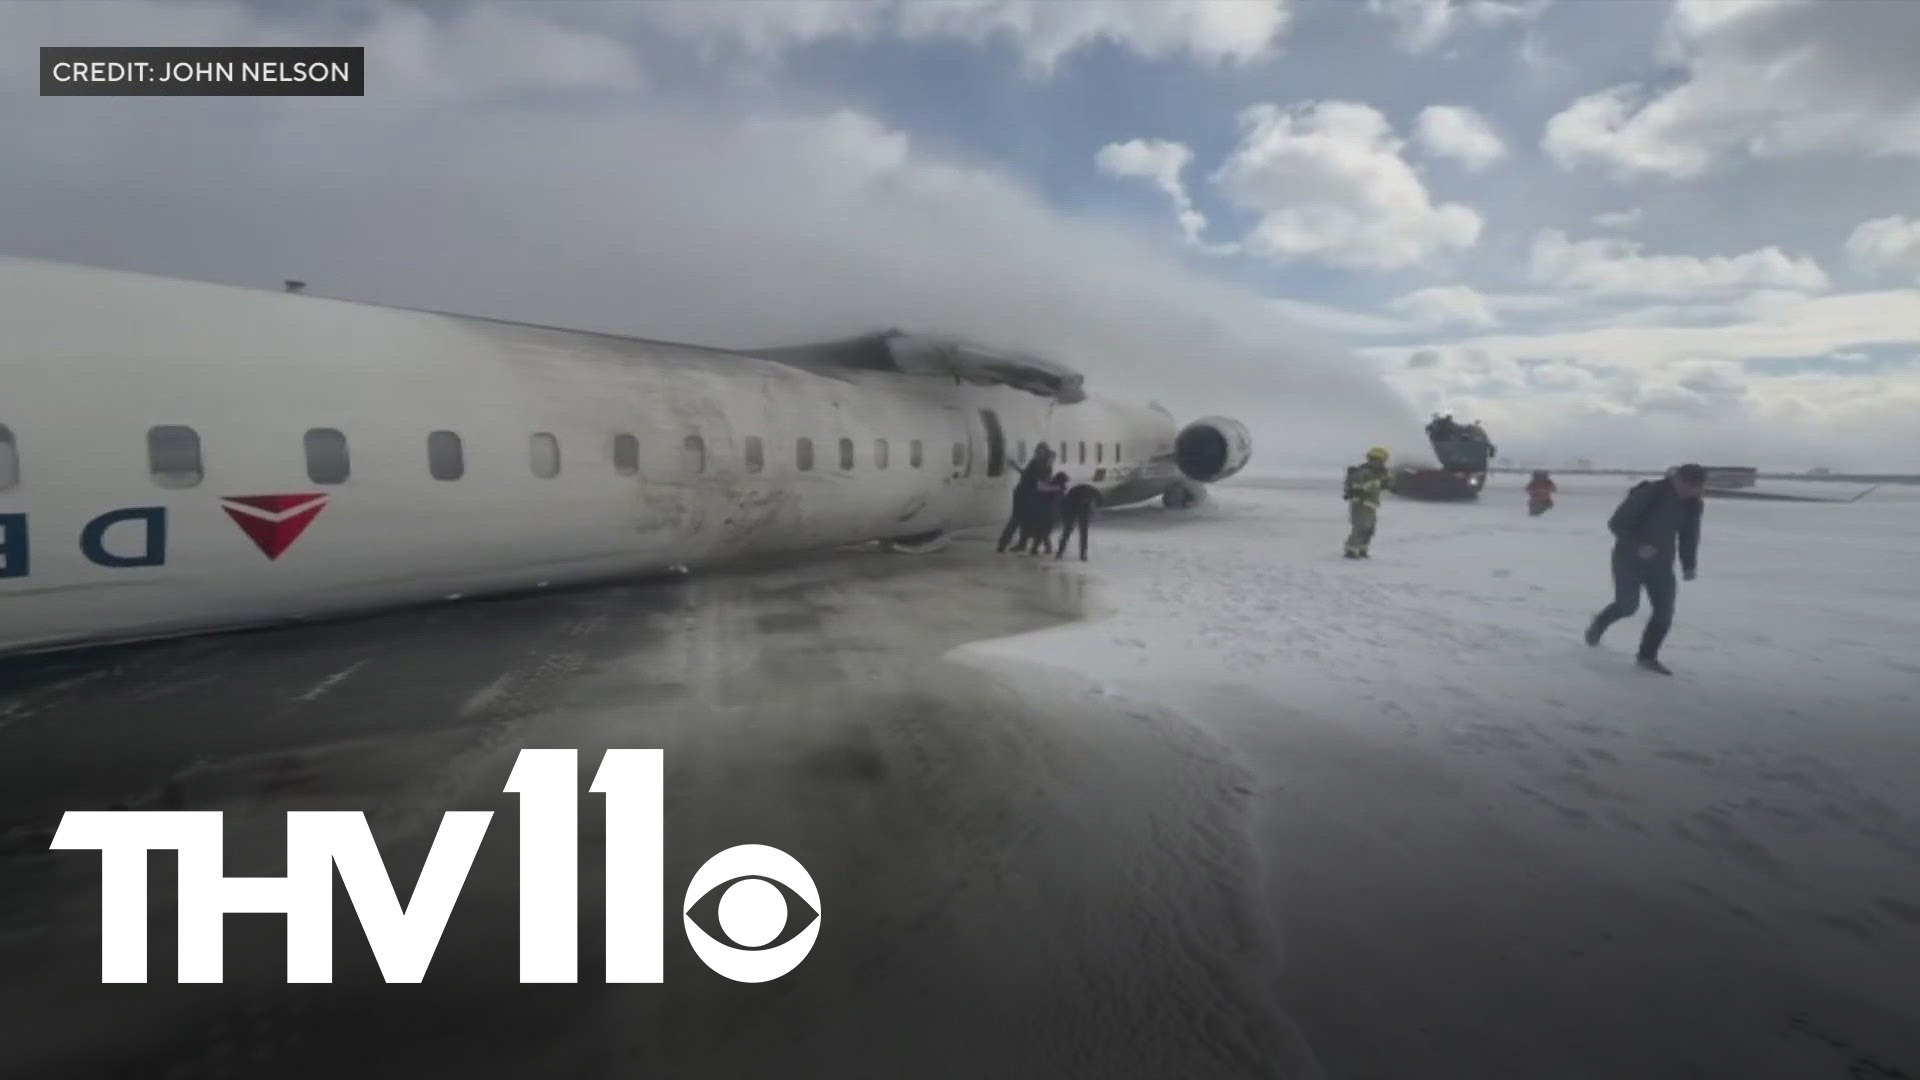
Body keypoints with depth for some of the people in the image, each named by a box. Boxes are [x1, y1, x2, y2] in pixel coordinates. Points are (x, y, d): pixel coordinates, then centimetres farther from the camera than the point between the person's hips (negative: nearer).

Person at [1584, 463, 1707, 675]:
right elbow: (1616, 523, -19)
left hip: (1661, 564, 6)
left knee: (1664, 612, -2)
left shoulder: (1692, 504, -1)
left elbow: (1689, 535, 12)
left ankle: (1647, 656, 12)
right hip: (1629, 559, -6)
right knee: (1627, 605, -13)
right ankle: (1598, 624, 19)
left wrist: (1689, 565, 3)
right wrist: (1637, 546, -29)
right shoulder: (1647, 494, -21)